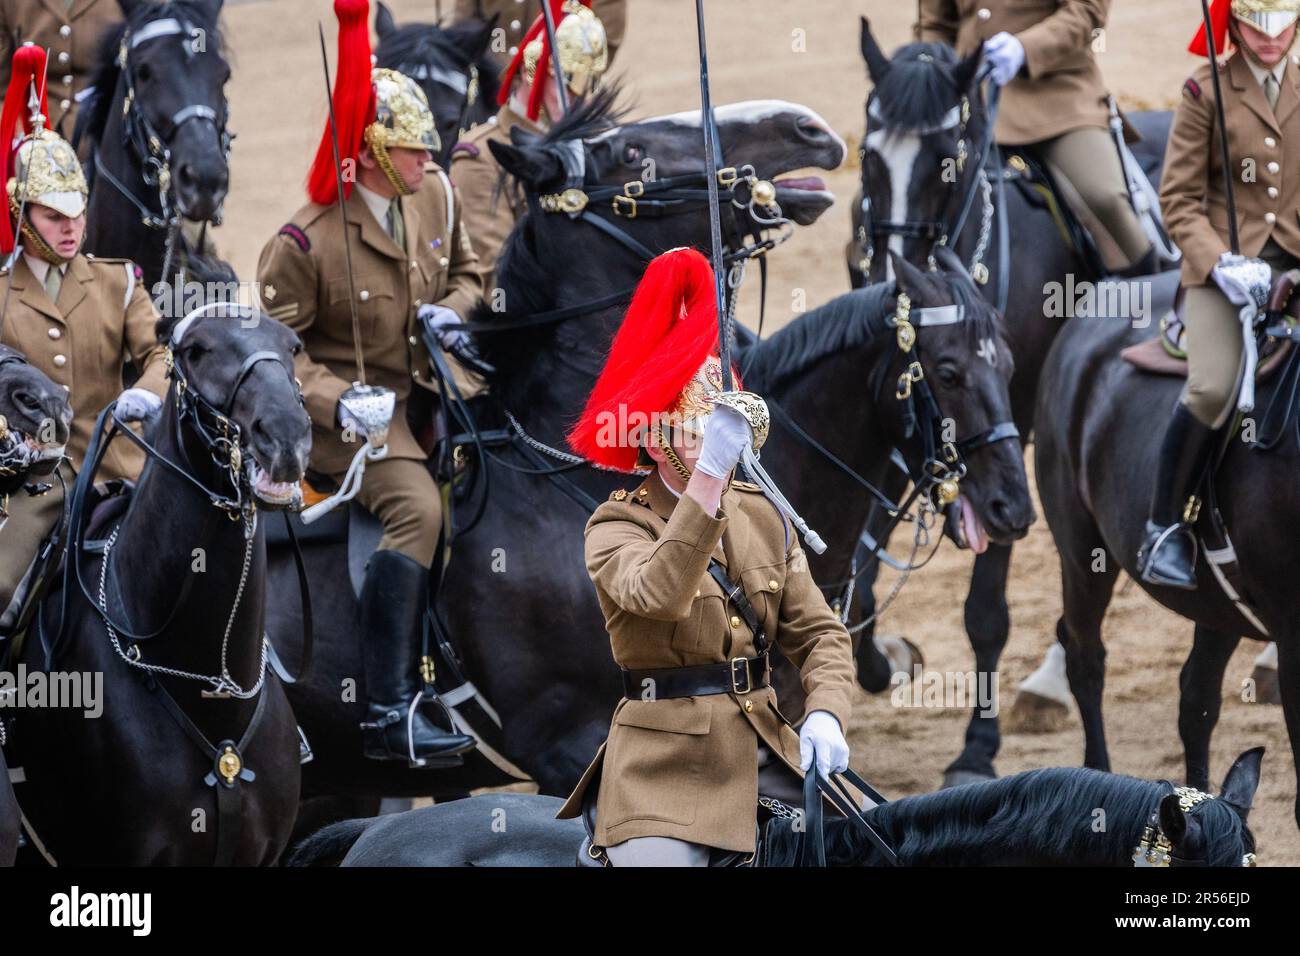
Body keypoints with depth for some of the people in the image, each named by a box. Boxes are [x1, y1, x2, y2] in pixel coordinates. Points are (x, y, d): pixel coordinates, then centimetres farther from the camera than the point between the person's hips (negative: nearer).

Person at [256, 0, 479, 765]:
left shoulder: (437, 197, 4)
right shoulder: (307, 242, -16)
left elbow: (467, 268, 23)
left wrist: (454, 307, -2)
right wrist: (338, 400, -25)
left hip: (419, 392, 8)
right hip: (342, 413, -8)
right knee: (417, 507, -28)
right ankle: (389, 715, -29)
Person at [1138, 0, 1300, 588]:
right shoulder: (1207, 92, -2)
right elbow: (1178, 199, -3)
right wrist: (1217, 262, -17)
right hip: (1223, 261, -4)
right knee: (1213, 389, -24)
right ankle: (1165, 529, -10)